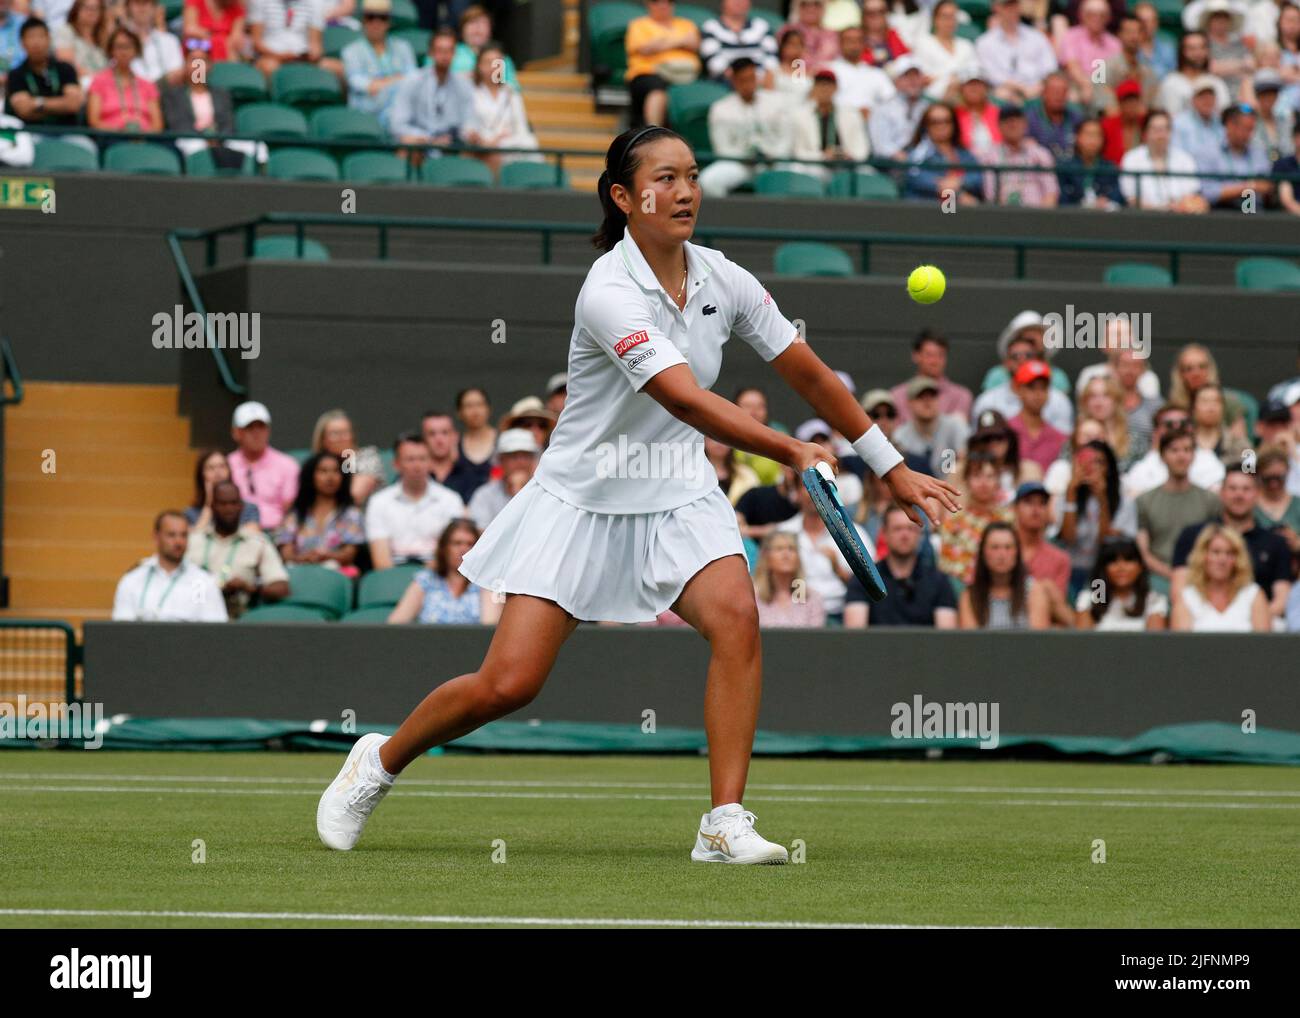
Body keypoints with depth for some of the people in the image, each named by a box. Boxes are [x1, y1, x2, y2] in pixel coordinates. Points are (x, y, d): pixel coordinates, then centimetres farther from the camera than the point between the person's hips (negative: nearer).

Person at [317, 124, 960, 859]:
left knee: (737, 617, -24)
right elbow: (687, 400, -34)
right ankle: (379, 763, 20)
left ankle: (726, 825, -22)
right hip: (583, 500, -5)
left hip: (677, 499, 5)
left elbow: (812, 376, 7)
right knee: (507, 685, -7)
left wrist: (895, 469, 8)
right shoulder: (610, 293, -23)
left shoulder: (724, 281, -3)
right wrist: (788, 451, -45)